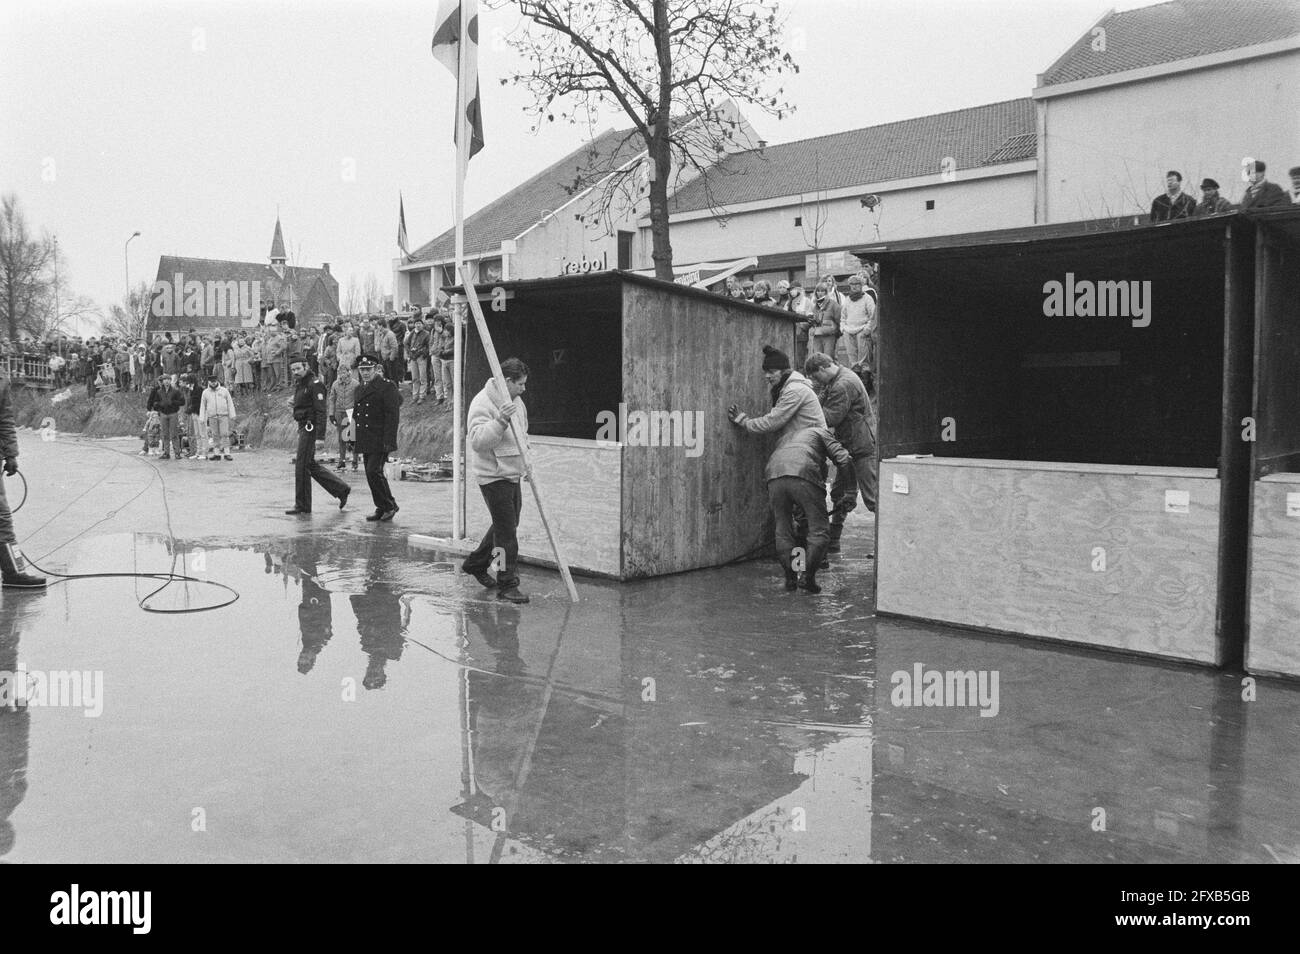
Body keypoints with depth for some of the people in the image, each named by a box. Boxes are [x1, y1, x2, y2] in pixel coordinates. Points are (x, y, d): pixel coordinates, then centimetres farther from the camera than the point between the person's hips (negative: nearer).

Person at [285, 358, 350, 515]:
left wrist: (320, 436, -24)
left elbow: (321, 411, -19)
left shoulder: (315, 385, -13)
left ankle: (302, 505, 2)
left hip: (311, 428, -10)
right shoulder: (299, 386, 16)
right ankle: (341, 490, 20)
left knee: (301, 466, -6)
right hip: (303, 428, 10)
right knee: (311, 466, 12)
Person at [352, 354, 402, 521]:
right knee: (370, 474, 8)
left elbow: (393, 415, -14)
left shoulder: (387, 386, -8)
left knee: (374, 472, -14)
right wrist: (354, 439, 18)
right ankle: (381, 508, 18)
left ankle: (390, 505, 1)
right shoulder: (359, 388, 17)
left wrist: (389, 441, -19)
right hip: (365, 441, 8)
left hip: (380, 441, -8)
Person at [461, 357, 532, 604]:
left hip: (511, 473, 9)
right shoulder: (483, 403, -16)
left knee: (507, 525, 19)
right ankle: (507, 585, 2)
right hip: (493, 475, -9)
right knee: (506, 532, -7)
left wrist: (524, 457, 16)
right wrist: (500, 421, -38)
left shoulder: (516, 402, 12)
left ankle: (475, 564, 38)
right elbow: (478, 441, -27)